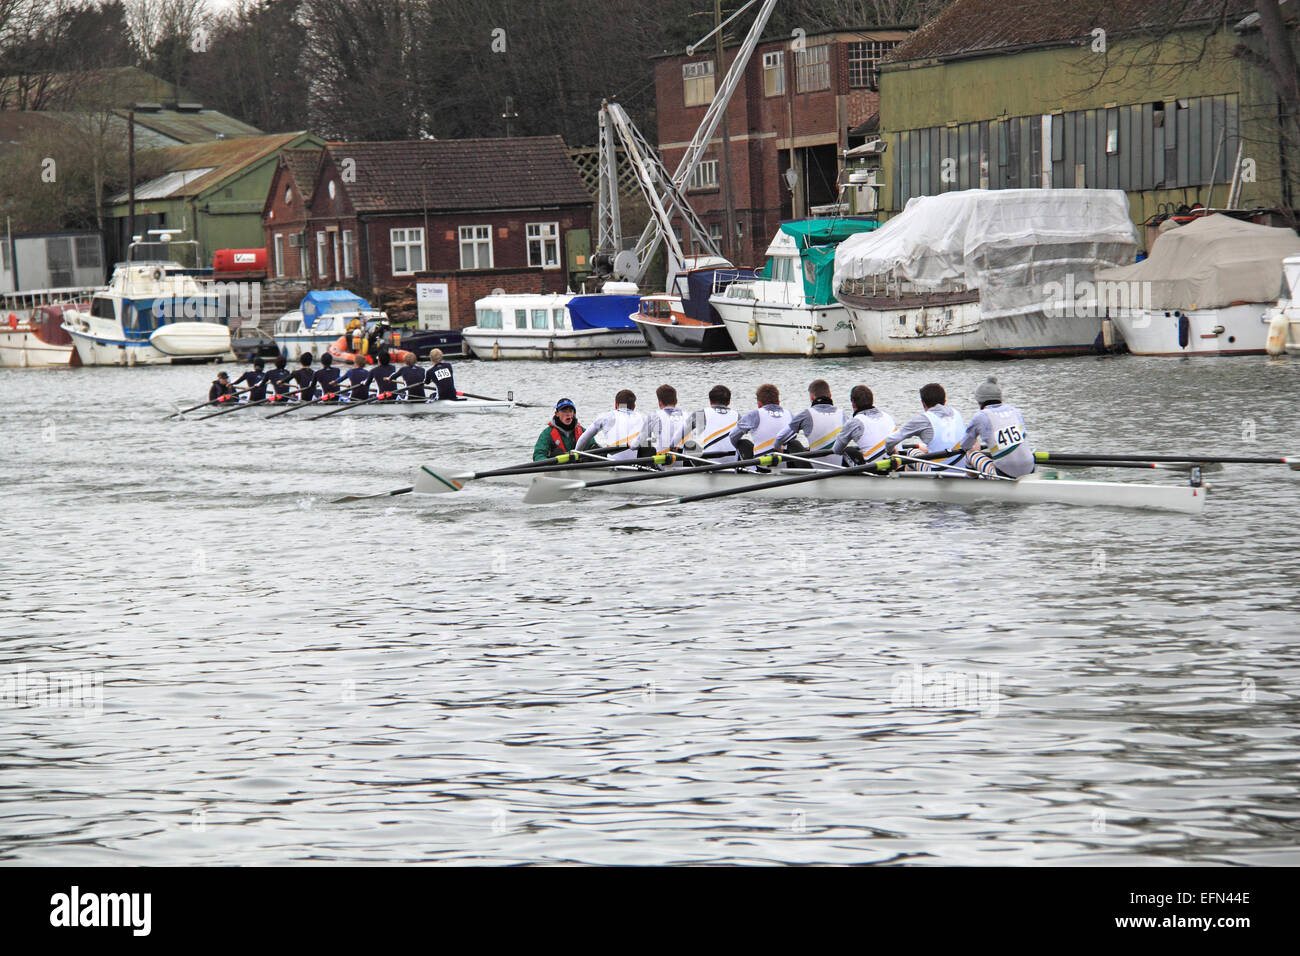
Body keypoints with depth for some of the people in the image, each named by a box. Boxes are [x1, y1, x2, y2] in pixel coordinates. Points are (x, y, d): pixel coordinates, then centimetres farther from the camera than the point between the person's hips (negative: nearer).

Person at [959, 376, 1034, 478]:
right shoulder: (1015, 411, 12)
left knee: (971, 453, 16)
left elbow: (965, 445, 13)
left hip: (1004, 473, -4)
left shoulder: (980, 417, -1)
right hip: (1029, 469, 4)